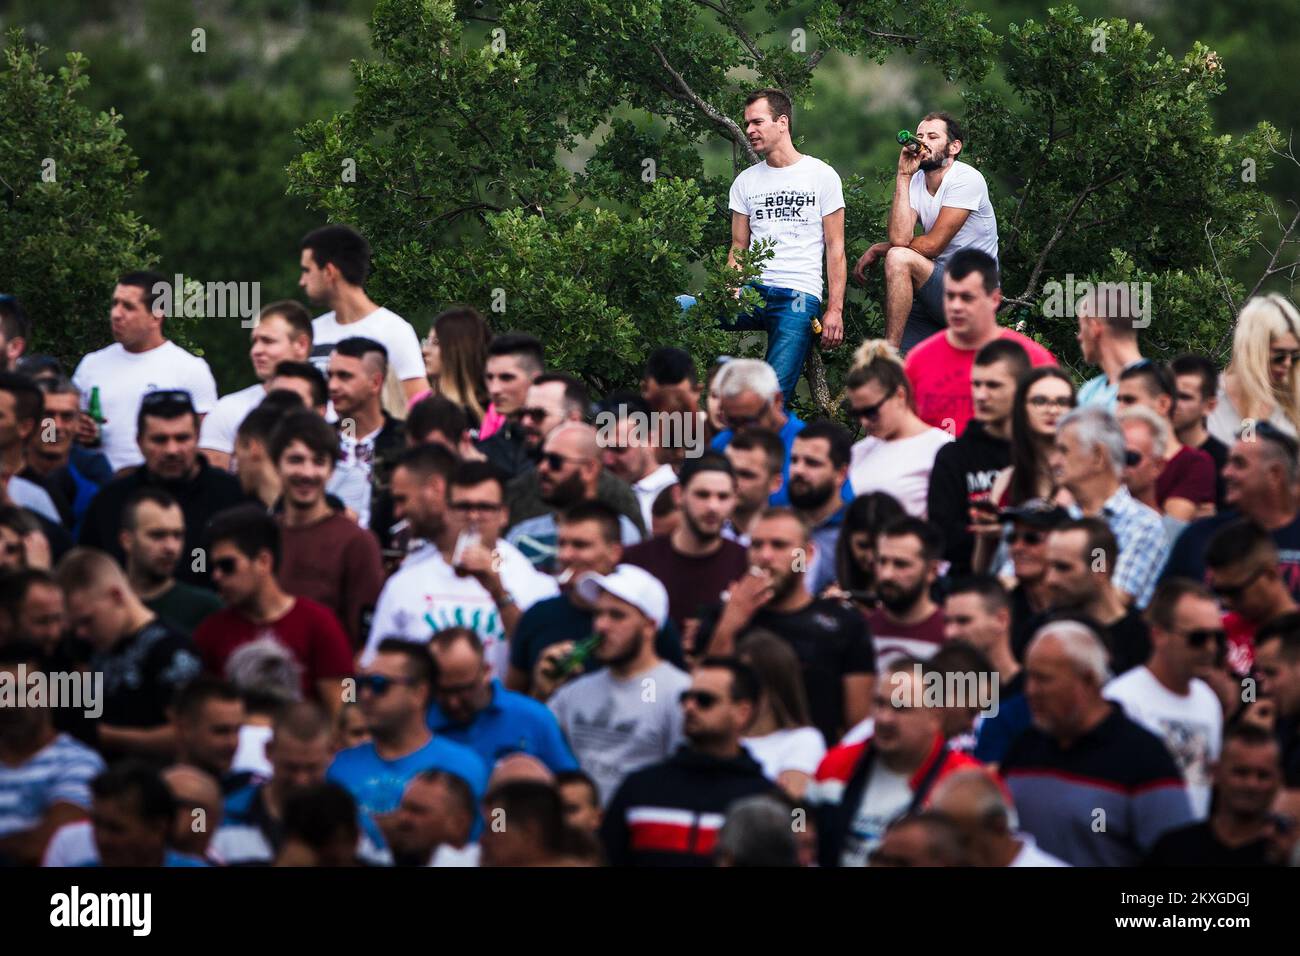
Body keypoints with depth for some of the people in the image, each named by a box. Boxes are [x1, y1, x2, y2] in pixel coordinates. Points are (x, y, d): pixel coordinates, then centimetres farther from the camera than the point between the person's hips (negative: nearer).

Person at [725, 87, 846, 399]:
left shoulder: (822, 176, 5)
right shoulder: (745, 181, 16)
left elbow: (835, 248, 4)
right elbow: (739, 247, 15)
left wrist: (835, 309, -5)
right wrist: (731, 293, -5)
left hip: (799, 295, -4)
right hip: (752, 292, 4)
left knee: (773, 393, -21)